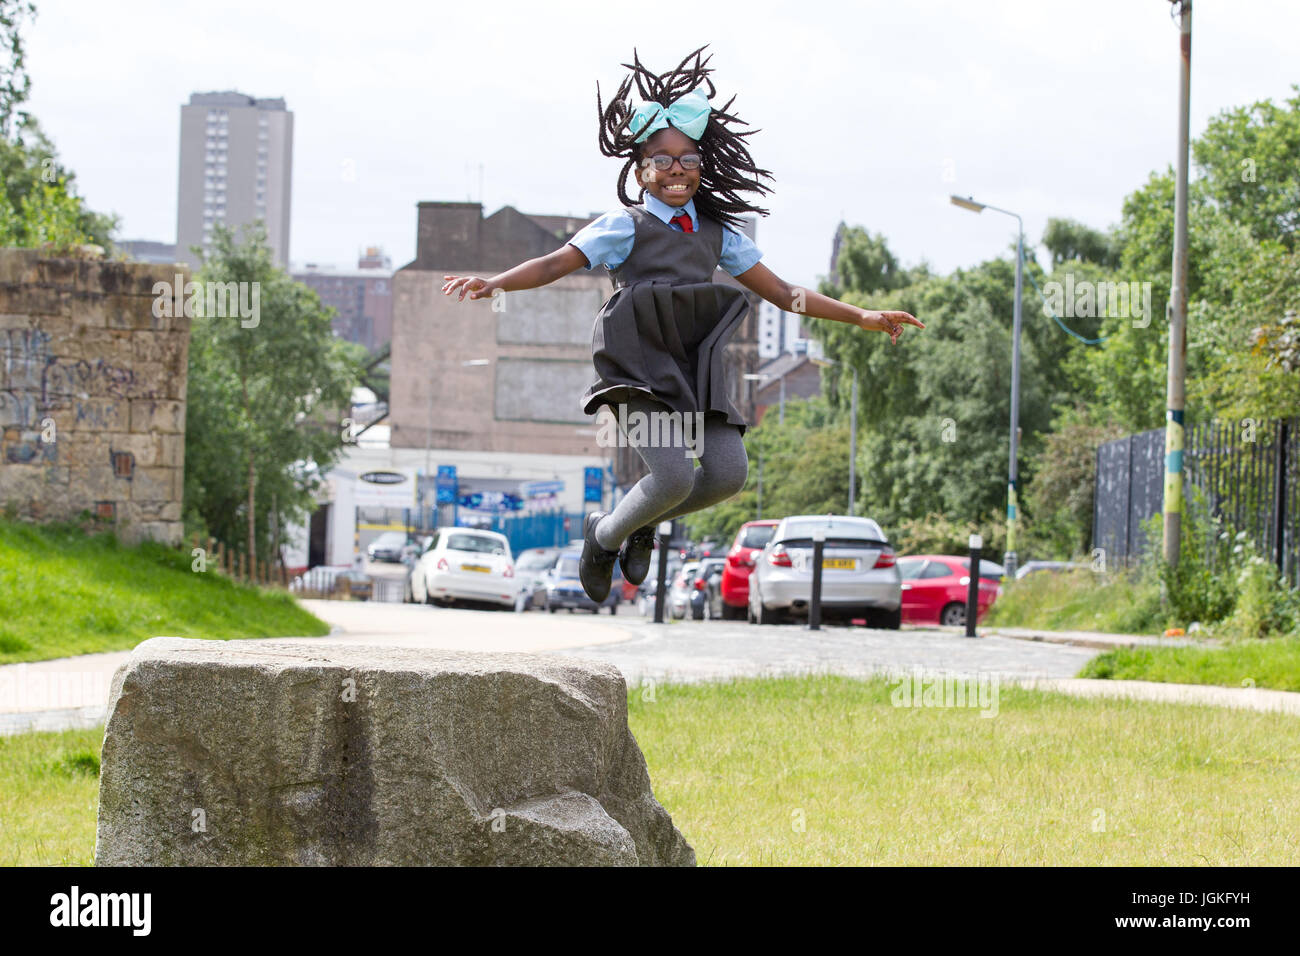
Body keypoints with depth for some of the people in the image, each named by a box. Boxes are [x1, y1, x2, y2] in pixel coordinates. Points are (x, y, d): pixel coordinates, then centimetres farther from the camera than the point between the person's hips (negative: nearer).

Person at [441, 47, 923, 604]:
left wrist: (863, 318, 14)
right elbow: (554, 265, -8)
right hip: (638, 367, -5)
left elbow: (783, 294, 19)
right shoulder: (625, 227, 2)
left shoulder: (719, 234, 16)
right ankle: (606, 534, 9)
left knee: (728, 473, -14)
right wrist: (494, 283, -27)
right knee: (675, 474, -22)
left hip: (695, 366, 5)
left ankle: (643, 520, 16)